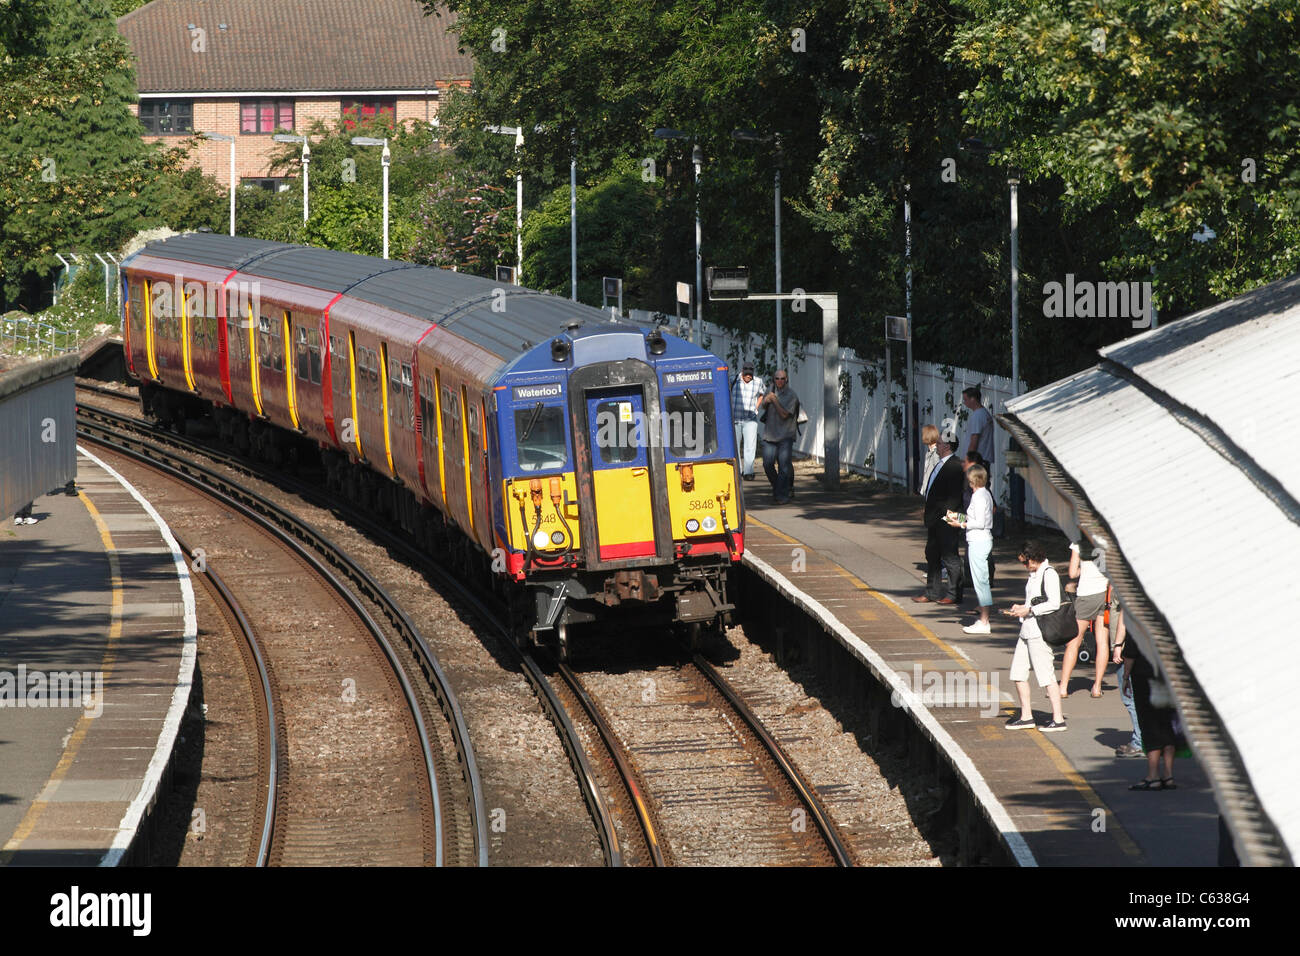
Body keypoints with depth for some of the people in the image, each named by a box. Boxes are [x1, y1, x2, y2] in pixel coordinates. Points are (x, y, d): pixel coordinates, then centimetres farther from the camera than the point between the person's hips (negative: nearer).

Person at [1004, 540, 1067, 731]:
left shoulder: (1049, 574, -12)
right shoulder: (1034, 574, 16)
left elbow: (1054, 604, -19)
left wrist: (1029, 610, -15)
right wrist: (1021, 608, 11)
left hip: (1040, 631, -10)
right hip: (1027, 630, 10)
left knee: (1046, 674, -7)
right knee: (1018, 672, 10)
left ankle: (1058, 719, -4)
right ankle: (1026, 716, 17)